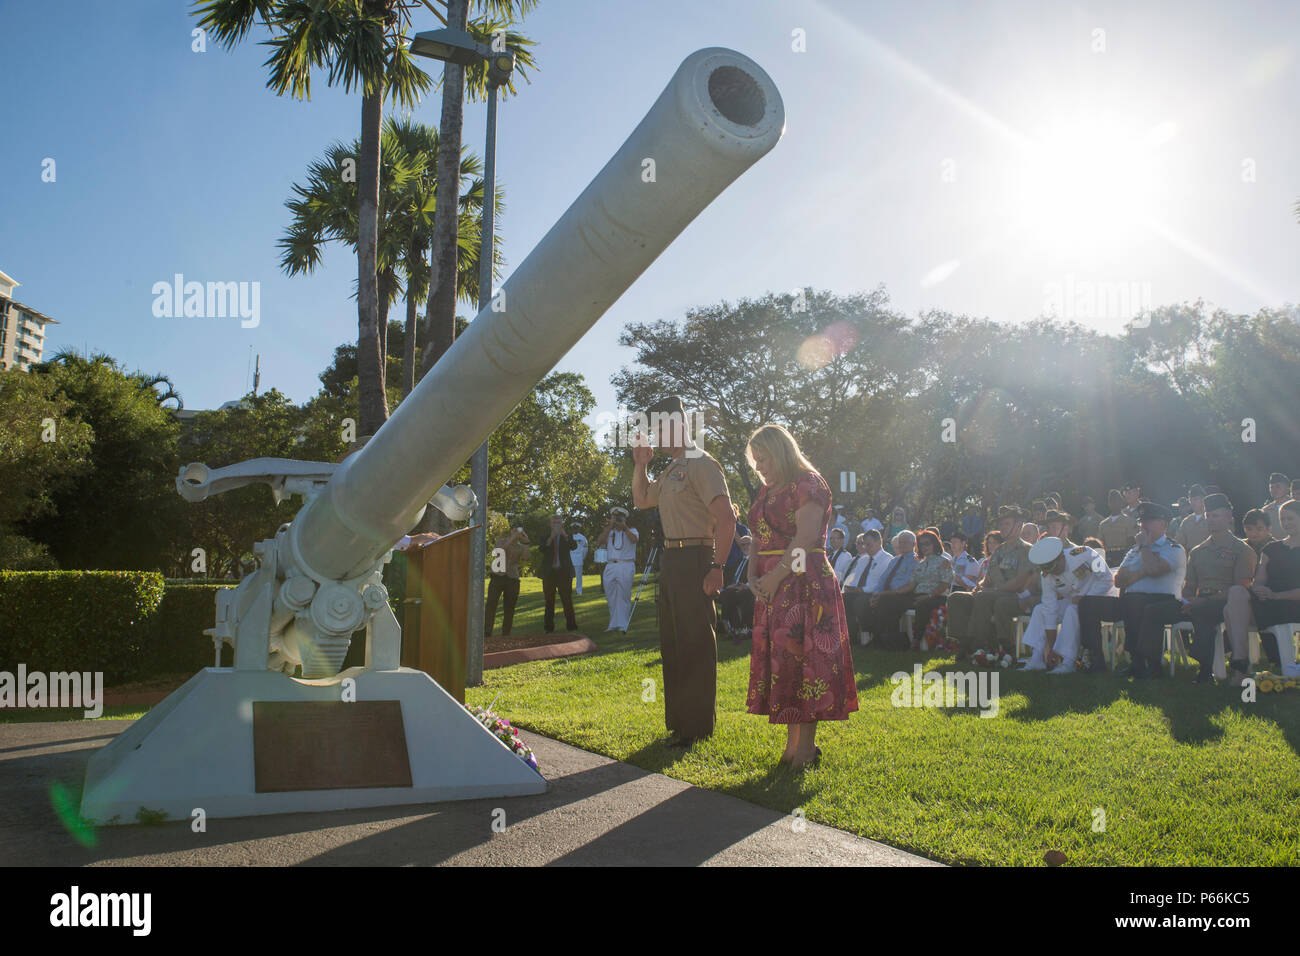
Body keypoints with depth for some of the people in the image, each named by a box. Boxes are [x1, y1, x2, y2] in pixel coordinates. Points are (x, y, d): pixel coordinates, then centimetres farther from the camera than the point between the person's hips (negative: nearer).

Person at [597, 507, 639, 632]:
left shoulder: (631, 530, 10)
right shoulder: (609, 531, 17)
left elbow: (634, 539, -13)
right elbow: (600, 542, -3)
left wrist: (624, 527, -19)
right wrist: (609, 527, -9)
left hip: (626, 566, -3)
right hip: (610, 566, 3)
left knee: (623, 597, -5)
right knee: (610, 597, 4)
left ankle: (622, 625, -3)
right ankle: (613, 624, 11)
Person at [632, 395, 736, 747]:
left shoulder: (701, 463, -13)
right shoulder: (670, 471, 16)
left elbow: (726, 519, -20)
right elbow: (641, 499, 29)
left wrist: (717, 567, -23)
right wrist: (640, 464, 16)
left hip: (694, 560, -10)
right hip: (671, 560, 10)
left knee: (696, 643, -3)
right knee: (672, 643, 16)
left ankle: (698, 725, 7)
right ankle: (679, 721, 29)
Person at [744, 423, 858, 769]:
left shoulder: (808, 483, -9)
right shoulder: (767, 491, 18)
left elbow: (805, 539, -18)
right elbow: (759, 538, 18)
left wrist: (775, 577, -17)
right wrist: (753, 576, 3)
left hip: (804, 584, -8)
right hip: (771, 587, 9)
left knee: (803, 658, -6)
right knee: (779, 661, 8)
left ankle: (807, 746, 1)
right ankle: (792, 742, 16)